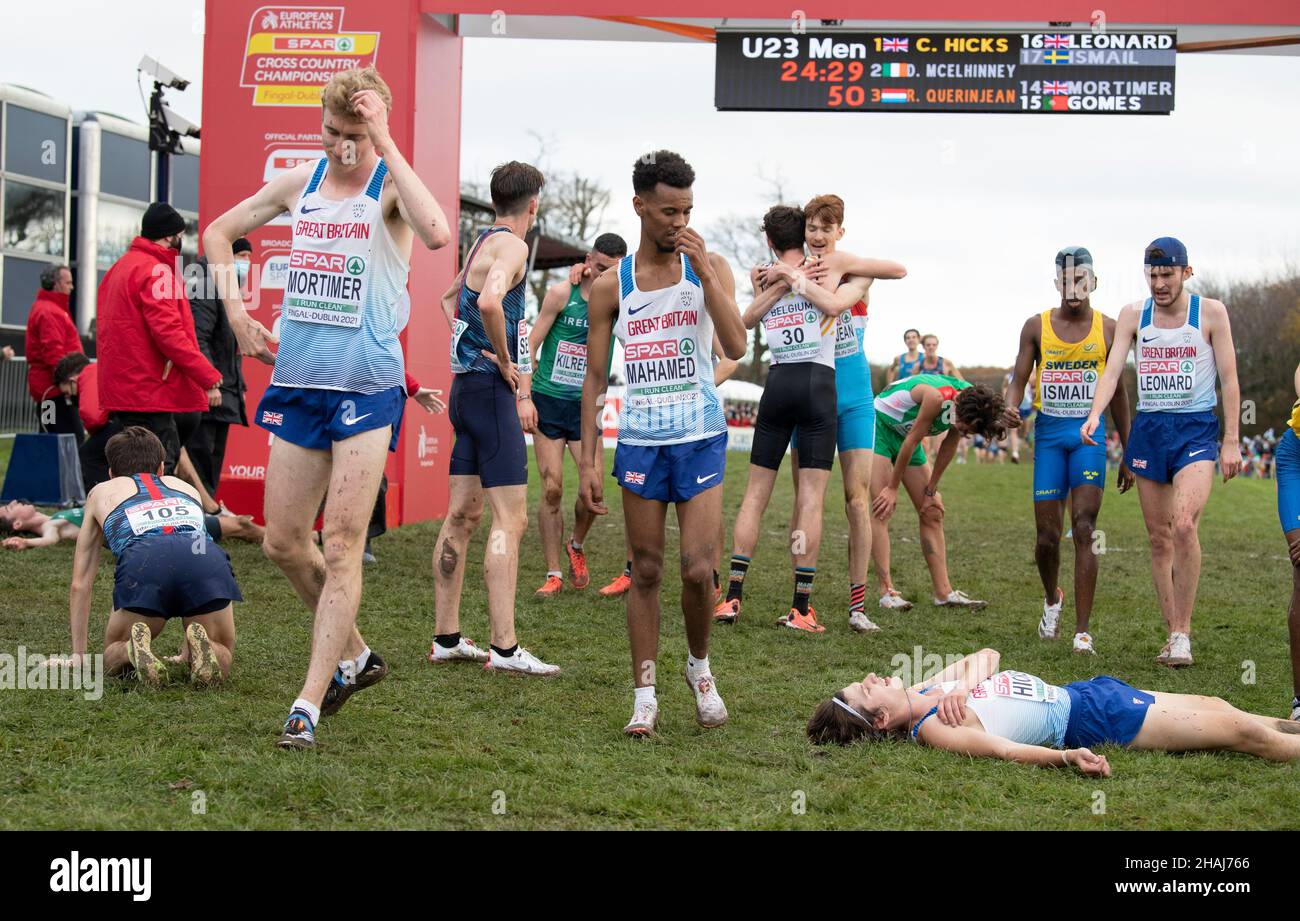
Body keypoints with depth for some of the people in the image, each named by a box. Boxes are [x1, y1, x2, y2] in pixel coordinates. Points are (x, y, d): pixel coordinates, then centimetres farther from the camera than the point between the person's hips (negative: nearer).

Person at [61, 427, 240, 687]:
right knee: (222, 662, 19)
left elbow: (81, 583, 39)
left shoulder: (101, 493, 37)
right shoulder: (186, 488, 41)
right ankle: (201, 647, -15)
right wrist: (188, 650, 59)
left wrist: (78, 654, 46)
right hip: (207, 557, 1)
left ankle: (134, 651, -12)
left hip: (143, 562, -1)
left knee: (112, 659, 22)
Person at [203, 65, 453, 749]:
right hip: (297, 383, 6)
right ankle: (354, 658, 29)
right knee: (283, 543, 8)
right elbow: (218, 235, 22)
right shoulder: (298, 182, 7)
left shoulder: (390, 185, -8)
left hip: (367, 385, -6)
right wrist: (236, 314, 8)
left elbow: (435, 234, -32)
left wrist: (384, 142, -28)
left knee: (342, 548, -8)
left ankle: (308, 705, -3)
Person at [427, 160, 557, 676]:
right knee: (510, 520, -9)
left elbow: (450, 299, 35)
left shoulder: (483, 243, 17)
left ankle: (447, 639, 17)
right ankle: (504, 648, -11)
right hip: (492, 388, -10)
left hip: (468, 383, 10)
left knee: (462, 515, 12)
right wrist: (508, 367, -18)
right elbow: (490, 301, -30)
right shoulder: (511, 246, -11)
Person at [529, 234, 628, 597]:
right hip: (548, 402, -2)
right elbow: (530, 346, -3)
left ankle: (576, 546, 20)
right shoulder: (562, 293, -5)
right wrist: (524, 397, -10)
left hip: (586, 406, 2)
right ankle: (553, 574, 4)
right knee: (552, 489, -5)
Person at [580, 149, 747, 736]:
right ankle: (645, 694, 13)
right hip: (640, 441, 1)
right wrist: (587, 460, 0)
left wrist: (703, 270, -17)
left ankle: (699, 667, 19)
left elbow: (735, 347, -13)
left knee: (698, 570, -8)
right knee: (646, 572, 4)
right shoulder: (611, 287, 2)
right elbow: (594, 378, 5)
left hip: (701, 439, -1)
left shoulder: (709, 268, 1)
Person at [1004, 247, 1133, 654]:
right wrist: (1011, 409, -20)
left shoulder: (1108, 329, 3)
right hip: (1048, 433, 1)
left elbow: (1118, 392, 9)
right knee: (1047, 535, 1)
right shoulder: (1037, 326, 2)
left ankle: (1083, 630, -12)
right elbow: (1019, 379, 4)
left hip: (1089, 434, -1)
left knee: (1084, 529, -12)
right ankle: (1052, 598, 33)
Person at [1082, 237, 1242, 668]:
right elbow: (1113, 369, -3)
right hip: (1148, 427, 4)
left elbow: (1229, 379, 0)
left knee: (1184, 525, -23)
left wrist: (1232, 441, -5)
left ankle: (1183, 633, -14)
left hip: (1196, 427, -4)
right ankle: (1173, 633, 14)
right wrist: (1095, 414, -22)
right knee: (1159, 538, 5)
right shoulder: (1133, 315, 5)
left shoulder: (1211, 312, -1)